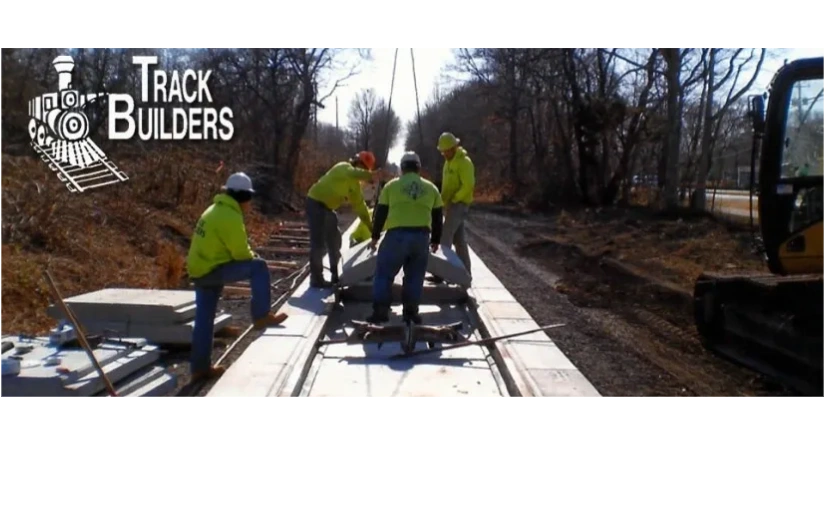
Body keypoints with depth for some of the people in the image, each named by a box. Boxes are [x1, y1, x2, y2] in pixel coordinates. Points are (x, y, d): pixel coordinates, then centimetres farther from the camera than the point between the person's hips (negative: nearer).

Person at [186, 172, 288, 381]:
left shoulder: (217, 210, 15)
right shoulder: (230, 216, -17)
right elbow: (240, 252, -16)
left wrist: (250, 256, 9)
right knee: (259, 267, -12)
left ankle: (200, 367, 19)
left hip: (200, 270, 10)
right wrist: (254, 258, 4)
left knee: (204, 319, 13)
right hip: (212, 270, -10)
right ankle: (261, 316, -7)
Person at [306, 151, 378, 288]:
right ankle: (316, 279, -5)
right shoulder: (343, 168, -14)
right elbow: (353, 173, -38)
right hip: (316, 203, -10)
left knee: (334, 240, 14)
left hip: (327, 207, 10)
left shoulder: (355, 184, 12)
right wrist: (371, 175, -52)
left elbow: (359, 205, 17)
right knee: (319, 243, -11)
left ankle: (336, 276, 25)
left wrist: (370, 225, 15)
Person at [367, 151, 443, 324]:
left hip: (397, 235, -2)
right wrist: (435, 241, 26)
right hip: (421, 236, 2)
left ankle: (380, 312, 5)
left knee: (384, 273, 7)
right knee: (414, 276, 13)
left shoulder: (392, 185, 9)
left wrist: (375, 237, 17)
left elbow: (380, 213, 8)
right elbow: (437, 218, 17)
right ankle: (411, 312, 12)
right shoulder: (431, 188, 15)